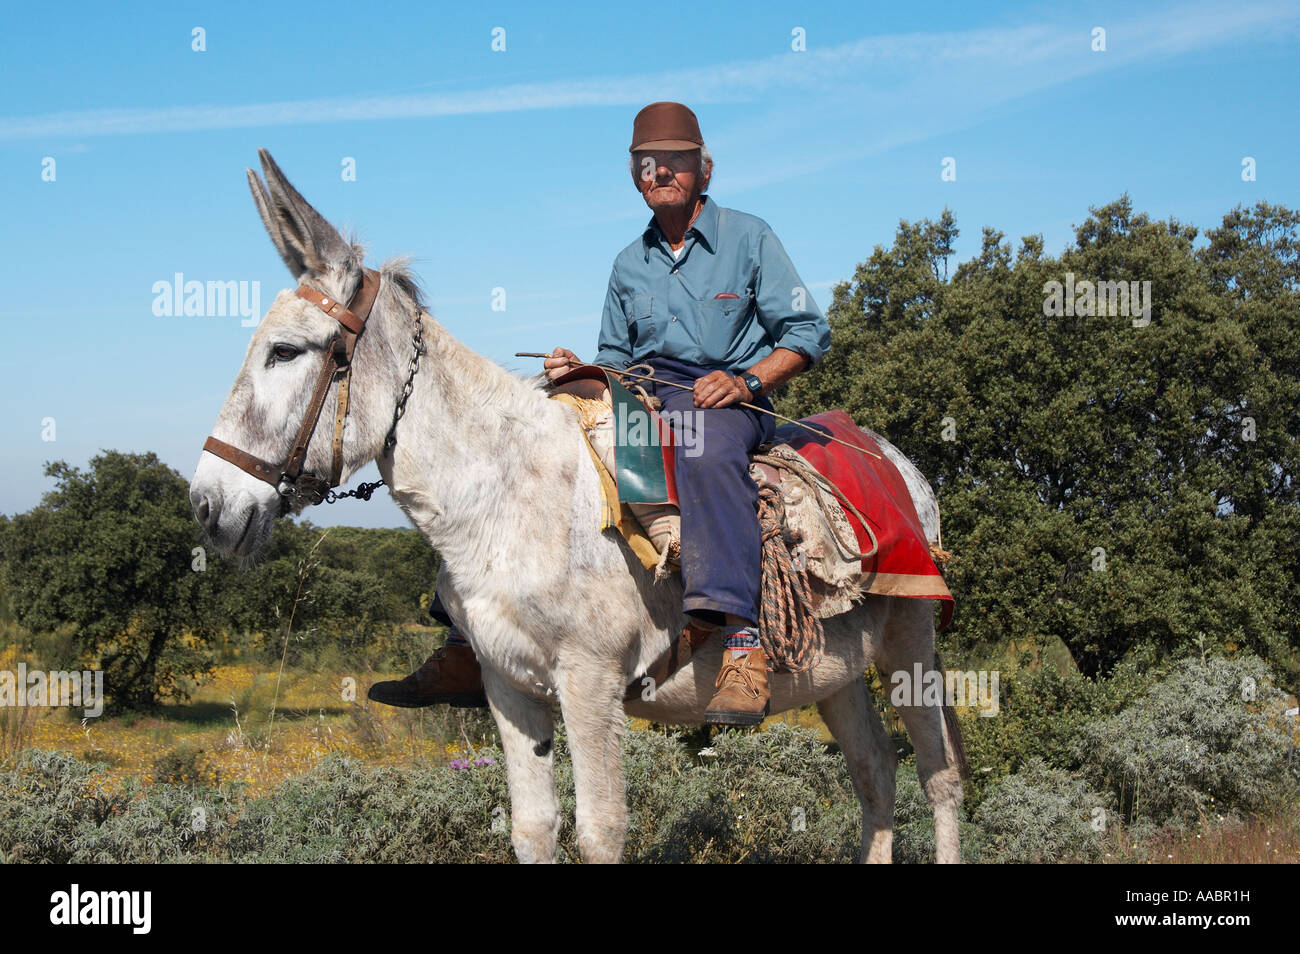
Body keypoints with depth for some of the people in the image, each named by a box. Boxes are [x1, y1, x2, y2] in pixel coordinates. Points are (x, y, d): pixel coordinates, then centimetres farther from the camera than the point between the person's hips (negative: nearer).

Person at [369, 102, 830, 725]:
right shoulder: (629, 264, 19)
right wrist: (579, 370, -1)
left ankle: (743, 645, -57)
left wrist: (745, 381, -16)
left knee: (707, 454, -43)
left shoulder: (748, 237, 4)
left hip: (725, 399, -6)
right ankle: (468, 650, -12)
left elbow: (808, 333, 1)